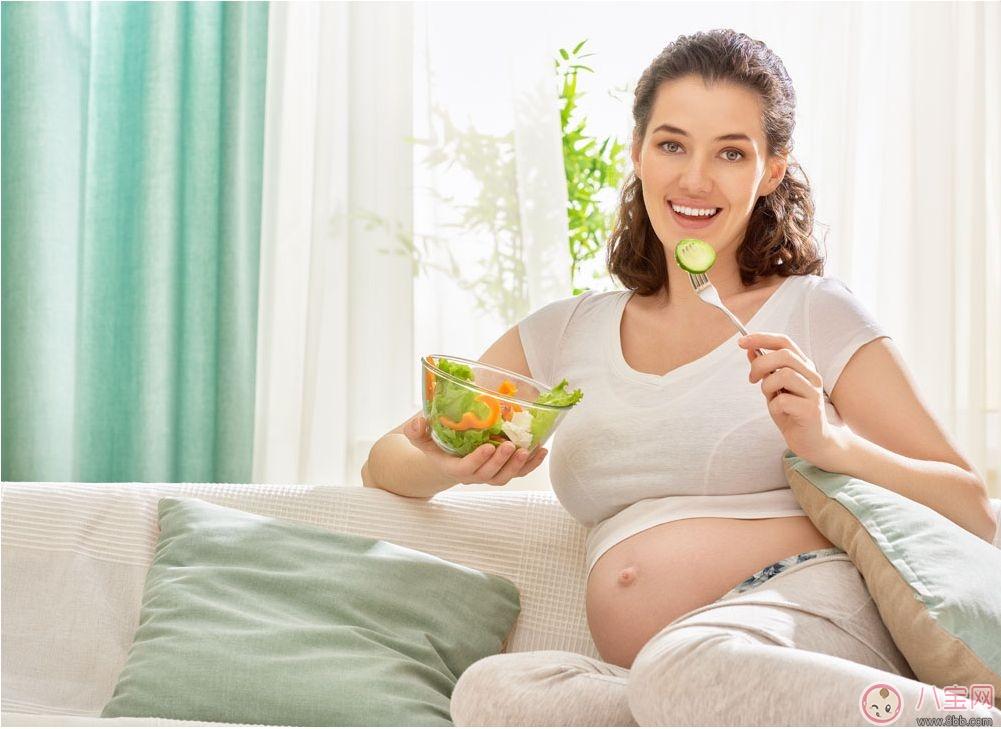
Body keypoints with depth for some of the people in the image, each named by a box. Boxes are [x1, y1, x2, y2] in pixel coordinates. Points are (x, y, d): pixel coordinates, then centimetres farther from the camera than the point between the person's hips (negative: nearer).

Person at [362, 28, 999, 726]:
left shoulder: (814, 312, 9)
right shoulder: (567, 333, 19)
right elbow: (383, 463, 22)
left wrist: (831, 445, -11)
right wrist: (446, 466, -2)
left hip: (807, 625, -4)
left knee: (680, 669, -39)